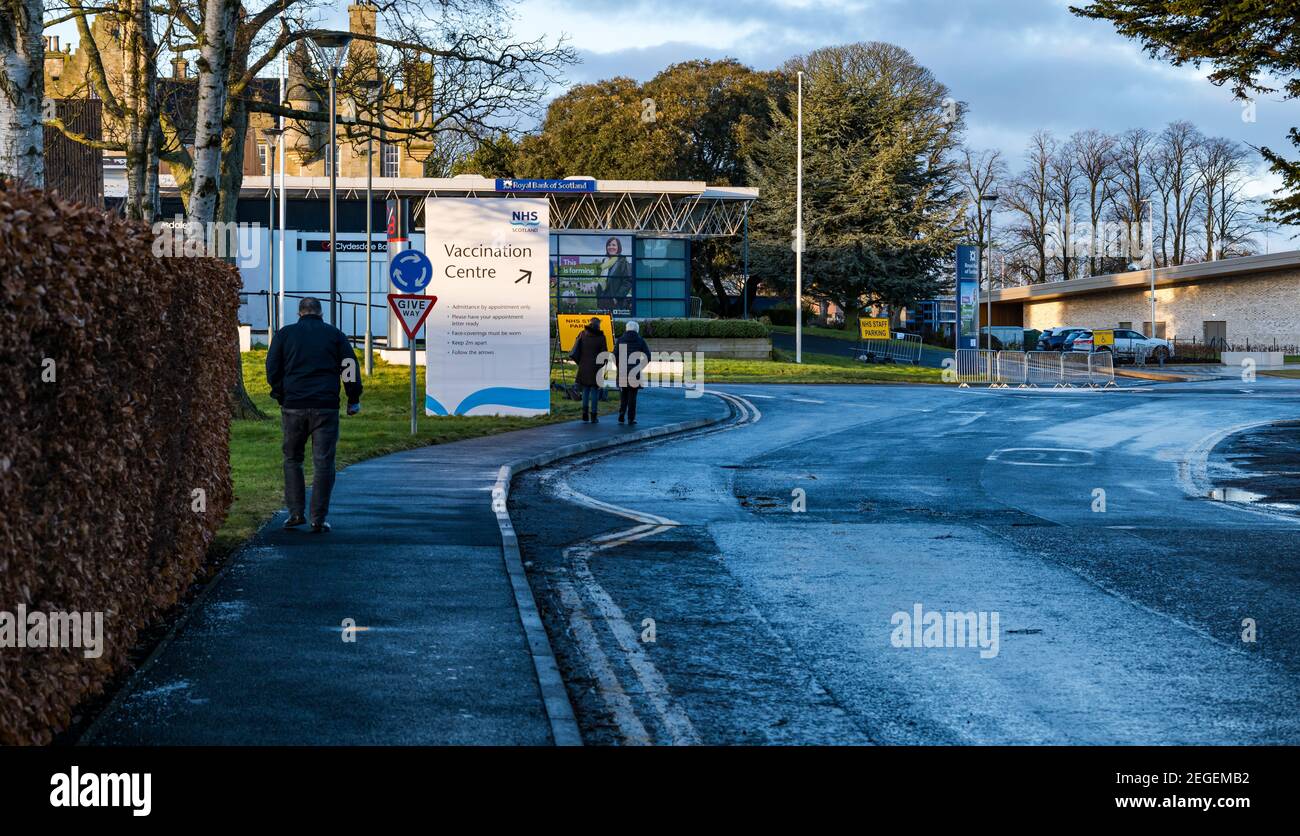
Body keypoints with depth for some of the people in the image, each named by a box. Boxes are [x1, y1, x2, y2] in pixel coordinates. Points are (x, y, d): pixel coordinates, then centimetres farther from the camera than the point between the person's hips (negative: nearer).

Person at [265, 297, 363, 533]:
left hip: (293, 406, 1)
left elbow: (272, 369, 5)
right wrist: (354, 399, 12)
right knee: (323, 463, 1)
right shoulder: (335, 334, 8)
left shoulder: (284, 334, 9)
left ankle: (295, 512, 7)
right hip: (326, 407, -1)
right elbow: (351, 367, 6)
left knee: (292, 459, 15)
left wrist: (280, 396, 12)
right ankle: (318, 520, -2)